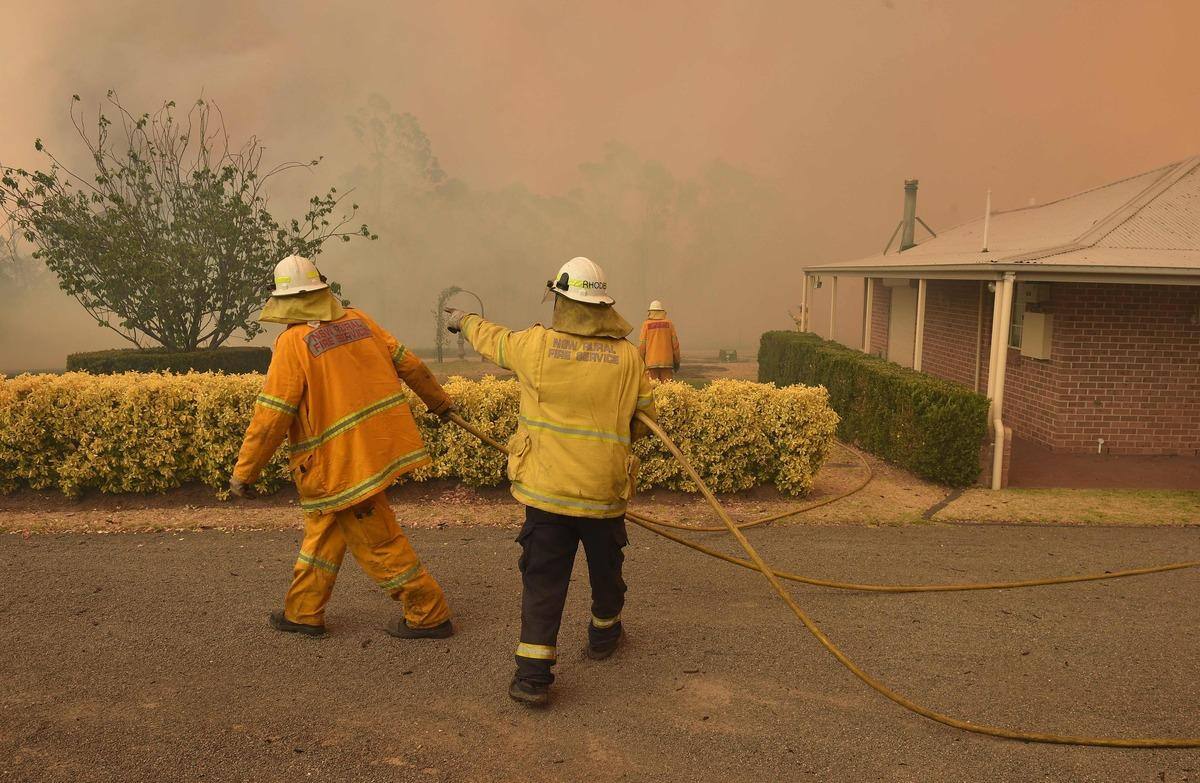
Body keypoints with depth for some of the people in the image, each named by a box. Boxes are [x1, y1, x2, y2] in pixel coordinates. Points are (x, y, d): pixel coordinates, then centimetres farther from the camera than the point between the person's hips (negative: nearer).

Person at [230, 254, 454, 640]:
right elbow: (408, 363, 12)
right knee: (322, 530, 19)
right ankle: (303, 613, 30)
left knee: (378, 543, 6)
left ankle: (429, 615, 16)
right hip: (382, 445, 7)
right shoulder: (358, 320, 5)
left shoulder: (294, 342, -13)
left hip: (346, 463, -7)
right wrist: (439, 401, 27)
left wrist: (243, 472, -5)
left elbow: (271, 416, -15)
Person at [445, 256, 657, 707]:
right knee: (605, 569, 23)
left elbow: (493, 340, 13)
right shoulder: (628, 356, -4)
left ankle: (533, 674, 3)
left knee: (543, 580, 5)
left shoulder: (537, 345, -8)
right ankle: (603, 635, 44)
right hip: (604, 492, 2)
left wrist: (465, 321, 35)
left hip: (547, 489, -1)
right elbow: (644, 419, 6)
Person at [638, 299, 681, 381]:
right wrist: (676, 361, 11)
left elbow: (642, 344, -2)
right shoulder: (668, 323, 4)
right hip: (666, 362, 1)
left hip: (651, 362, -1)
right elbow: (675, 343, 3)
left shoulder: (646, 324, 0)